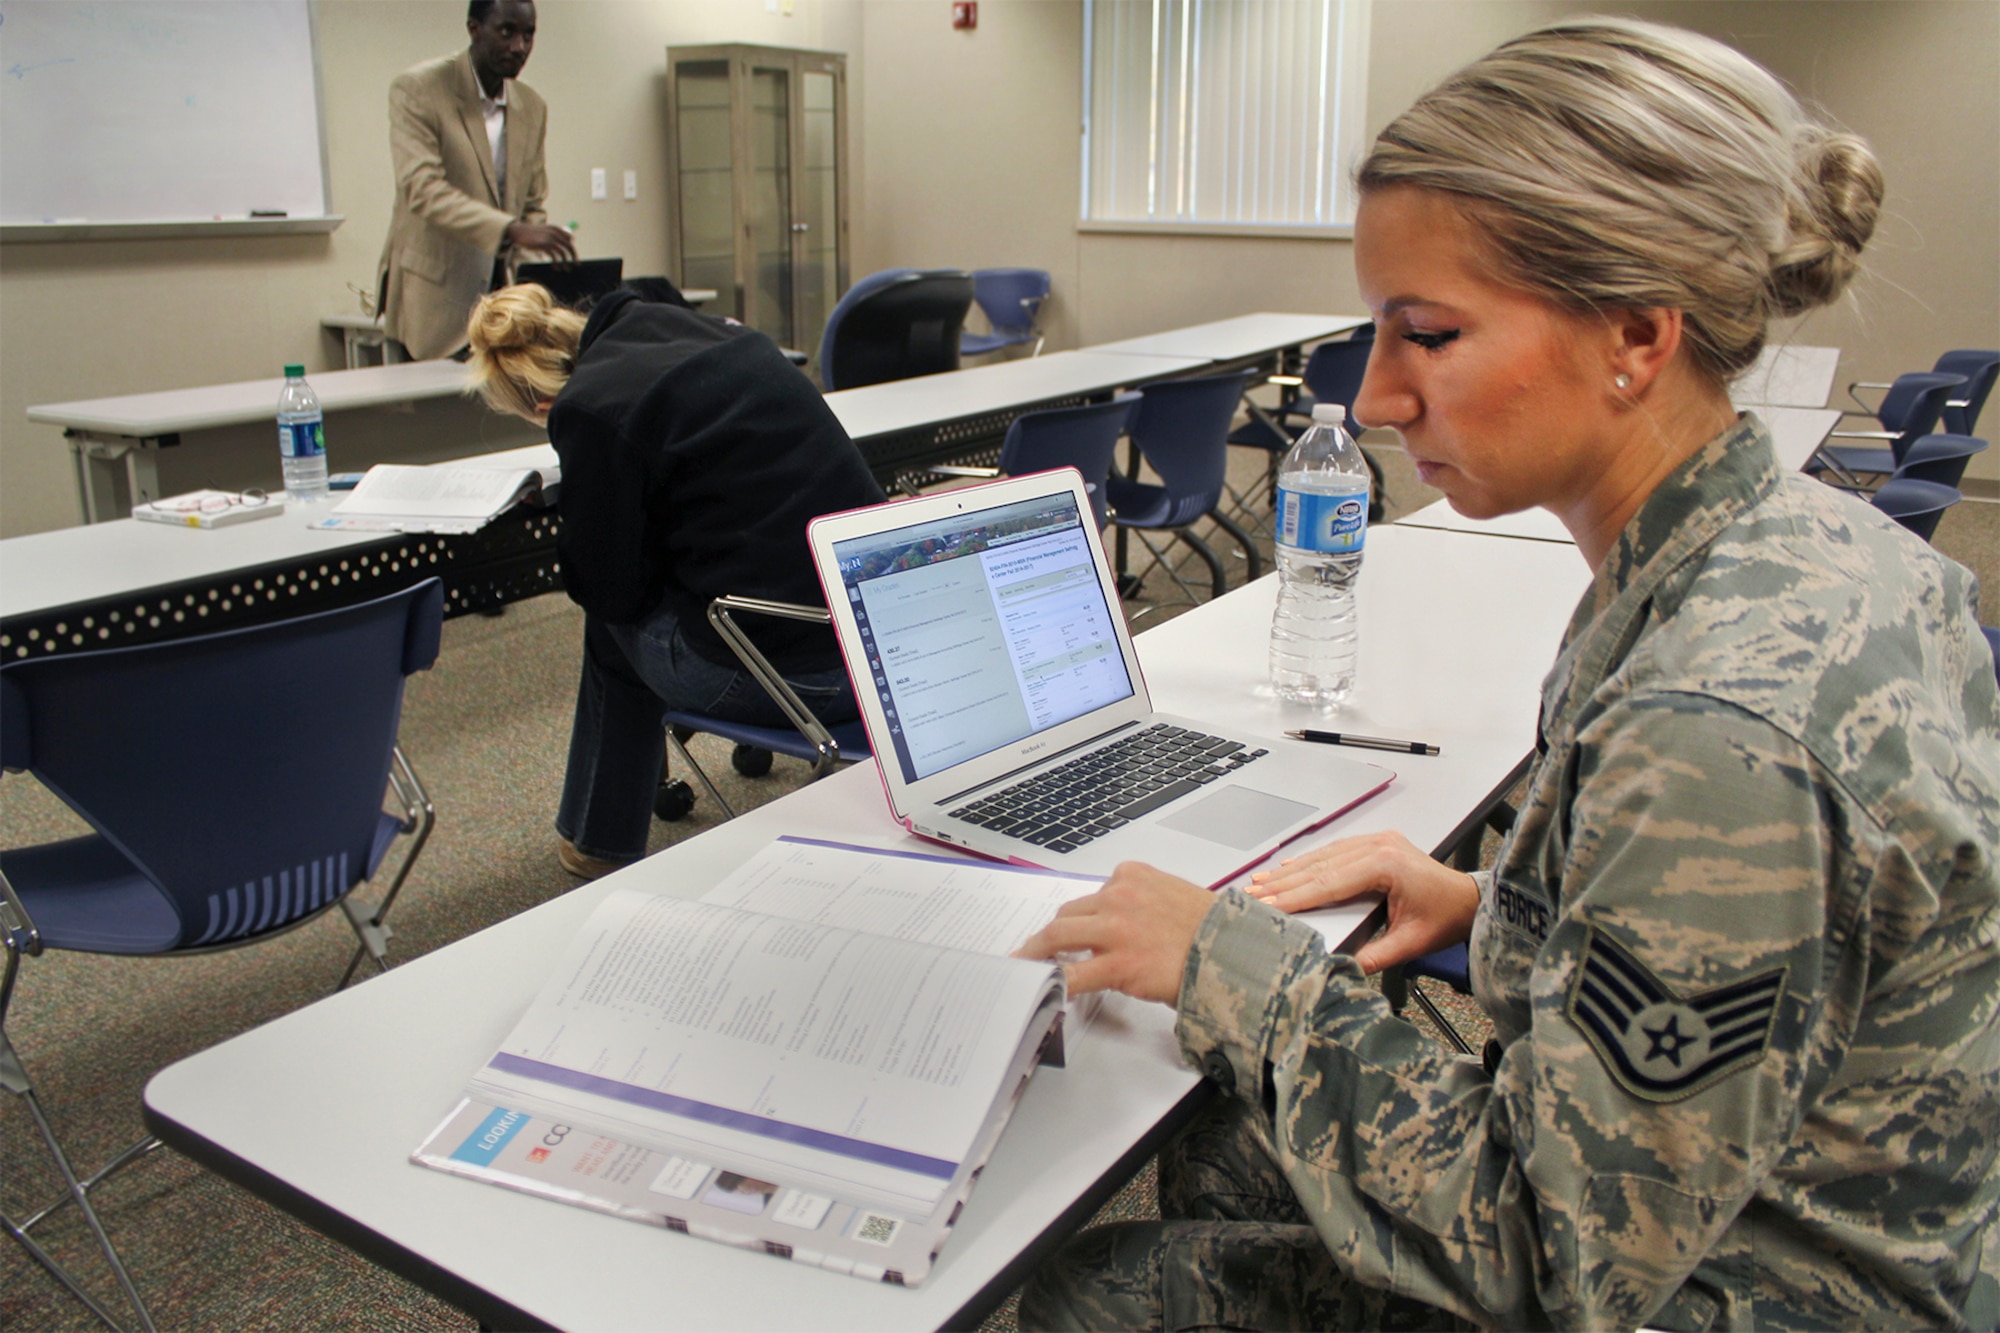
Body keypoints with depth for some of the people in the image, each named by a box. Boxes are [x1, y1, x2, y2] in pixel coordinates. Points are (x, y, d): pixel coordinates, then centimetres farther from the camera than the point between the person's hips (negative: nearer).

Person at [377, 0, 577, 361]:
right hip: (433, 297, -5)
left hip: (501, 292, 5)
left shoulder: (532, 108, 10)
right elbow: (422, 189, -21)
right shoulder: (417, 89, -8)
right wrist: (511, 231, -34)